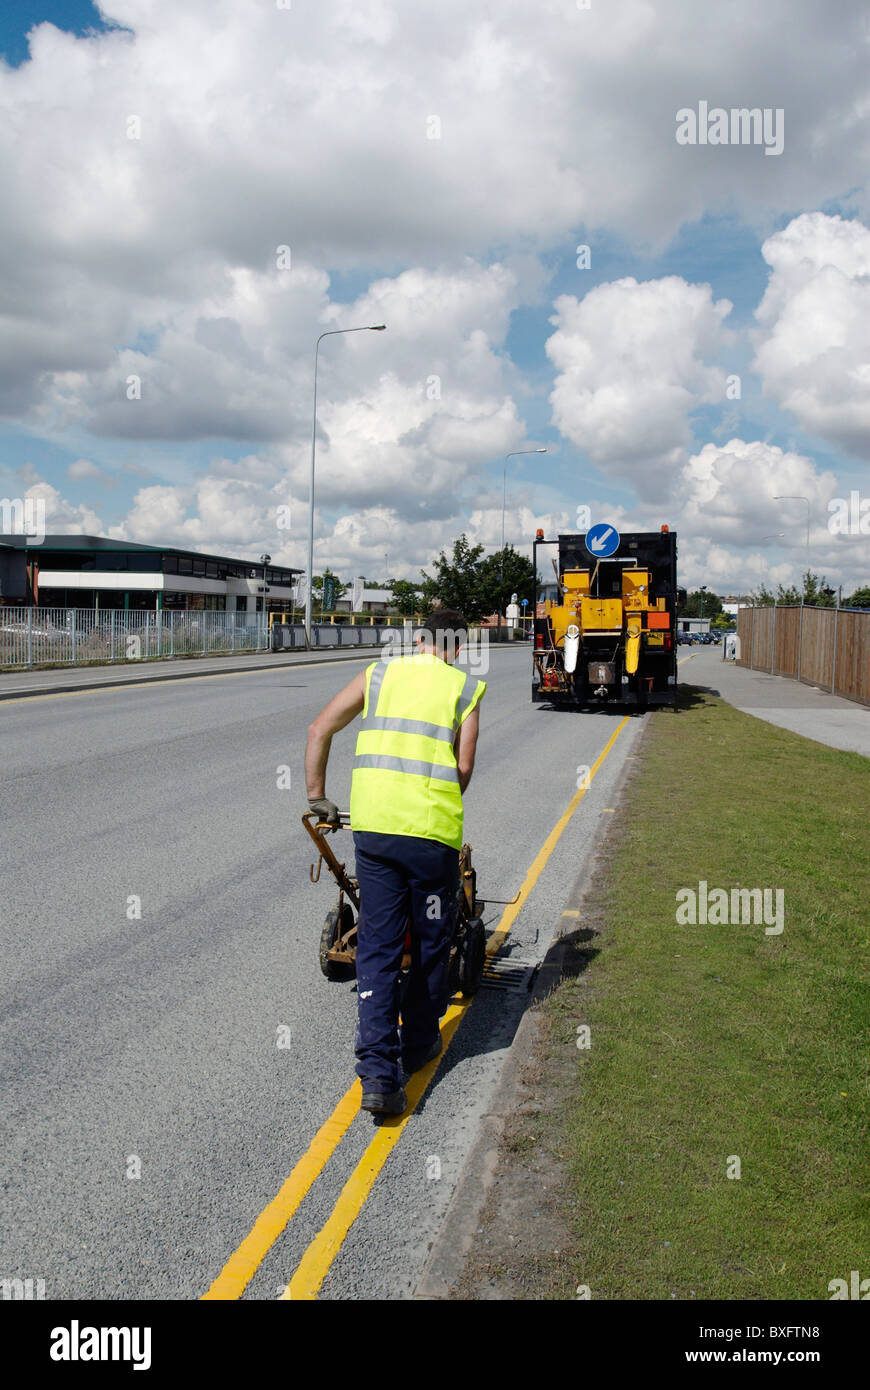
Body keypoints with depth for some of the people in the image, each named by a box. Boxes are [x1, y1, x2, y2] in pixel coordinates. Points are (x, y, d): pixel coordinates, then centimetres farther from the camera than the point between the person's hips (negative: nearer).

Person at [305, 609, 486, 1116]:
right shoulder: (465, 688, 6)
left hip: (373, 826, 2)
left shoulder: (380, 673, 12)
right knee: (432, 943, 17)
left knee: (377, 946, 6)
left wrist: (317, 796, 15)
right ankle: (419, 1045, 31)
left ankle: (378, 1070, -2)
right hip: (433, 833, -2)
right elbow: (464, 766, -2)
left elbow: (320, 729, 8)